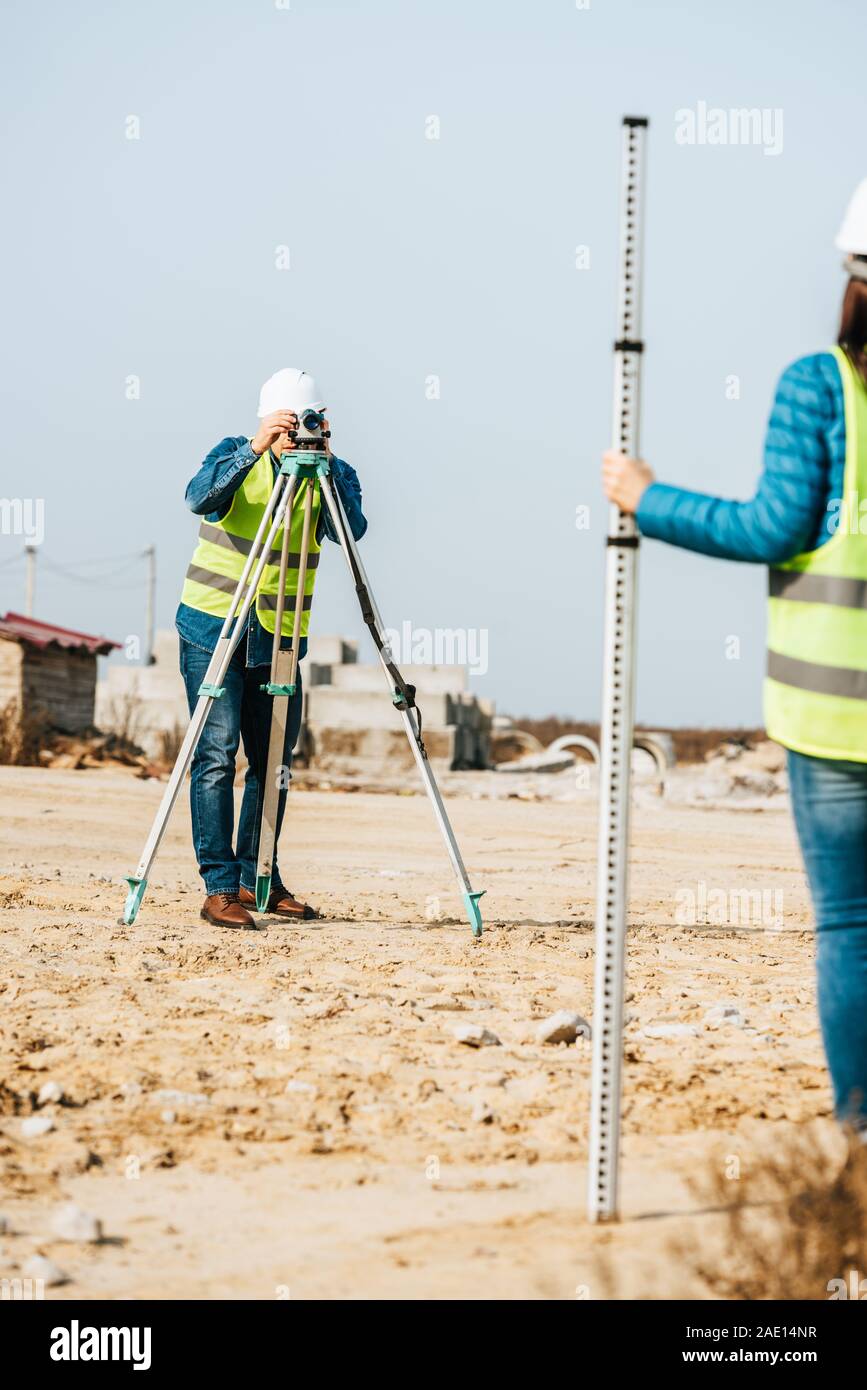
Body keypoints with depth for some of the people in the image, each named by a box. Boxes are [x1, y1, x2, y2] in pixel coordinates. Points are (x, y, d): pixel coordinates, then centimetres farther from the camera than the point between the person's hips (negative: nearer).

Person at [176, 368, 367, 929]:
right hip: (213, 628, -3)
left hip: (280, 639, 3)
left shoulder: (332, 474, 0)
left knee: (272, 762, 8)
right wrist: (256, 449, -36)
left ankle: (257, 879, 22)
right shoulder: (237, 457, -4)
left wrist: (327, 463, -31)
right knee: (217, 755, -10)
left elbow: (351, 528, -19)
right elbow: (200, 498, -24)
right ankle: (220, 888, -11)